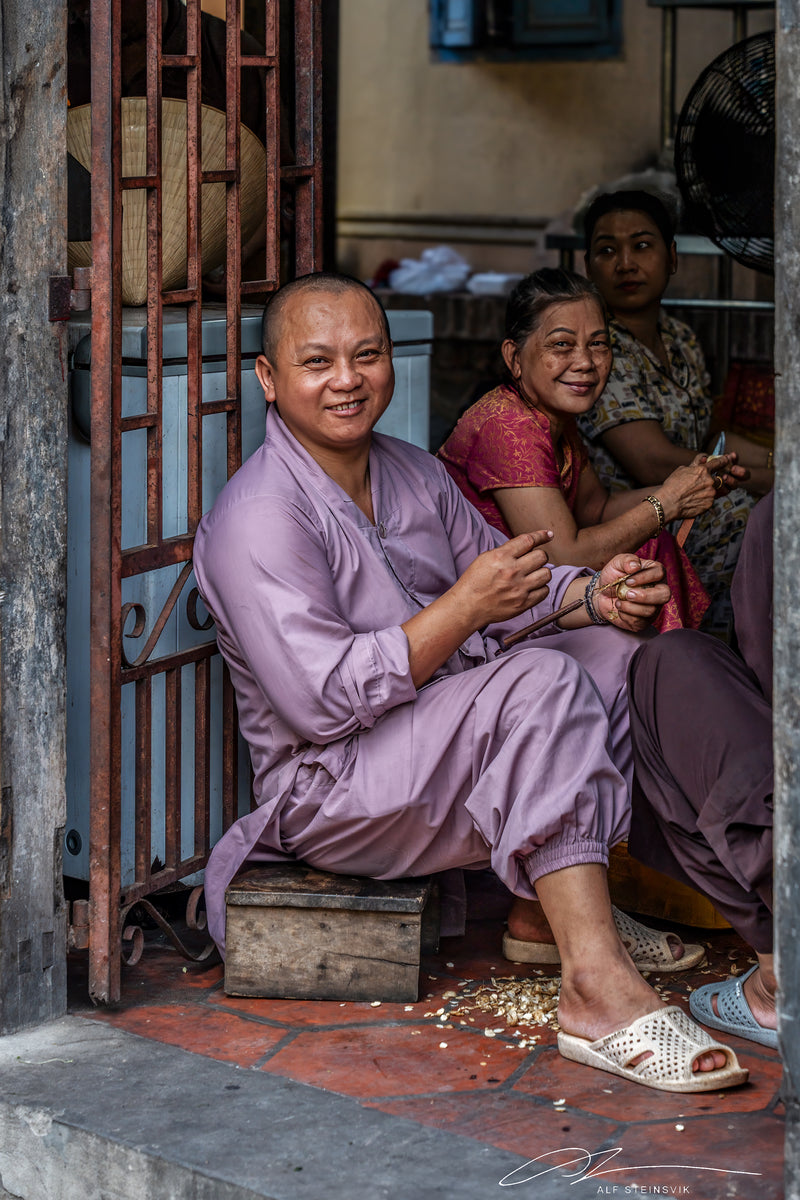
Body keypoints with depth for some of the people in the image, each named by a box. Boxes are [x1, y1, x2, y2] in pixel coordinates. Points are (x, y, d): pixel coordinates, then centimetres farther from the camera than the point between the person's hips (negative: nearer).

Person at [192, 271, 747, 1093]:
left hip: (451, 734, 10)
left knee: (615, 647, 2)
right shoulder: (257, 519, -19)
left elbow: (507, 583, 17)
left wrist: (591, 594, -5)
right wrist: (466, 608, -26)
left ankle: (545, 903, 2)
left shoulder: (413, 473, 10)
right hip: (332, 789, -9)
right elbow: (322, 700, -26)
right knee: (544, 682, -30)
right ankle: (597, 988, -38)